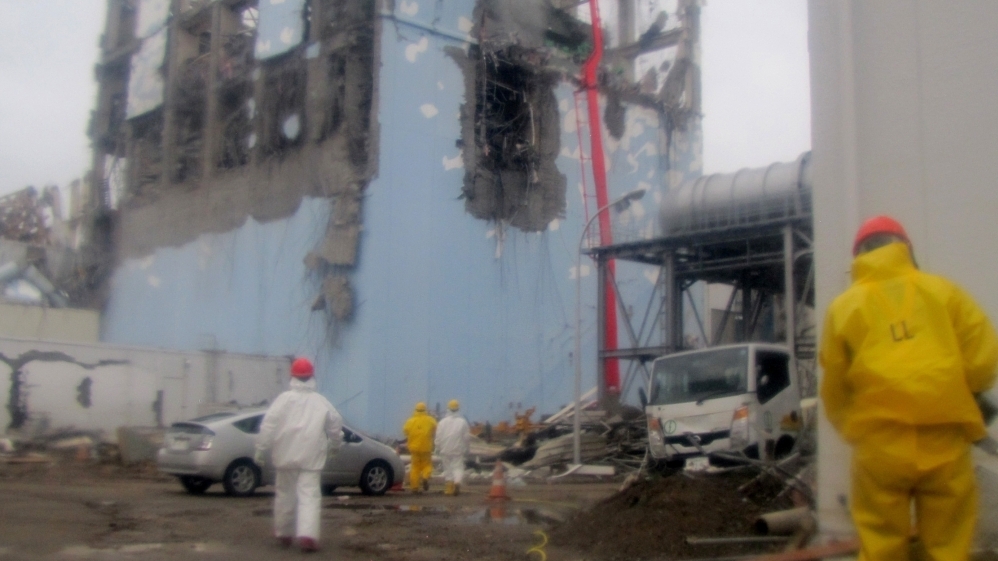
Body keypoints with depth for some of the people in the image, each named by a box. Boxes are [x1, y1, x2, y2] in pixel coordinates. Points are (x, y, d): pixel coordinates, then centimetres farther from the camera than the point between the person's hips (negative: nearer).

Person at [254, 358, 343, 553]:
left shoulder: (284, 398, 0)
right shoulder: (321, 402, 6)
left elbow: (268, 425, -6)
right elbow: (336, 425, 14)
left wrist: (260, 450, -2)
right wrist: (334, 445, 31)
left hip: (285, 456, 0)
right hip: (311, 458, 0)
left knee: (285, 494, 14)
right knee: (309, 496, -4)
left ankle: (283, 534, 25)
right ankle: (307, 535, -21)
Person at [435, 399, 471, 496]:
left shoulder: (443, 422, -1)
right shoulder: (462, 422, -3)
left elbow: (438, 437, 0)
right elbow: (467, 437, 0)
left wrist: (438, 448, 11)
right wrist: (465, 448, 14)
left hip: (445, 449, 1)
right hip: (458, 449, -1)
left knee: (447, 467, 13)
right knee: (458, 467, 1)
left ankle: (449, 488, 15)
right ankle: (457, 482, -25)